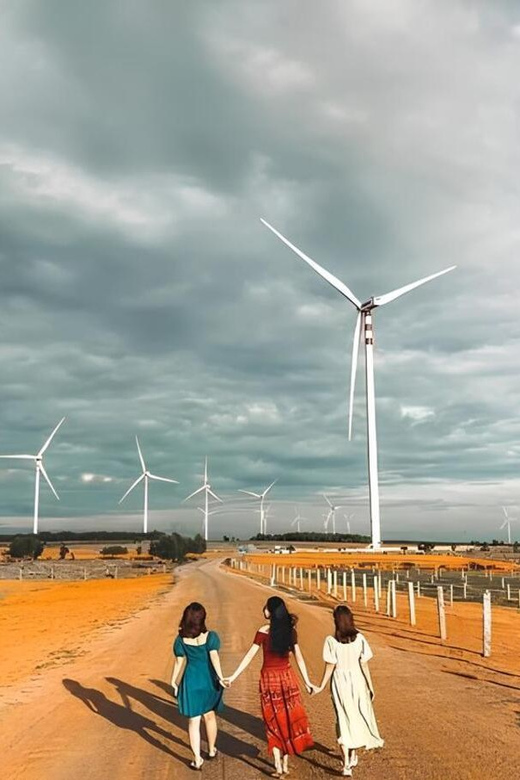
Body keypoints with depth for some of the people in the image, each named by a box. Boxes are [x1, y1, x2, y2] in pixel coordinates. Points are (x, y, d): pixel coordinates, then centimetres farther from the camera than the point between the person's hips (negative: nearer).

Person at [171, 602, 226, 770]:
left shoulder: (181, 640, -6)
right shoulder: (211, 636, -11)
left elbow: (179, 662, -3)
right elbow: (214, 657, -21)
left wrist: (174, 681, 8)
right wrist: (220, 677, -22)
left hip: (191, 681, 0)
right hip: (209, 680, 0)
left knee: (193, 720, 8)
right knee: (209, 716, 20)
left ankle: (197, 759, 9)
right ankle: (212, 750, 37)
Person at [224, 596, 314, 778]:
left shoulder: (263, 631, -13)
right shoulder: (291, 630, -2)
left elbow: (249, 656, -10)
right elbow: (299, 658, 2)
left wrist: (233, 676, -3)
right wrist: (307, 681, 11)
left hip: (269, 678, -3)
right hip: (288, 677, 3)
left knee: (273, 722, 10)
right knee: (288, 719, 14)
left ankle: (278, 766, 12)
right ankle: (285, 764, 20)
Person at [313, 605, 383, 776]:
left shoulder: (331, 641, -14)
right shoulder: (359, 638, -9)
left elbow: (330, 666, -11)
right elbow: (364, 665, -6)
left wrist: (321, 687, 0)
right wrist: (370, 686, 3)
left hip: (340, 682, -2)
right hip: (357, 680, 2)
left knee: (344, 720, 7)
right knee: (358, 717, 21)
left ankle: (346, 764, 5)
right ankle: (353, 755, 35)